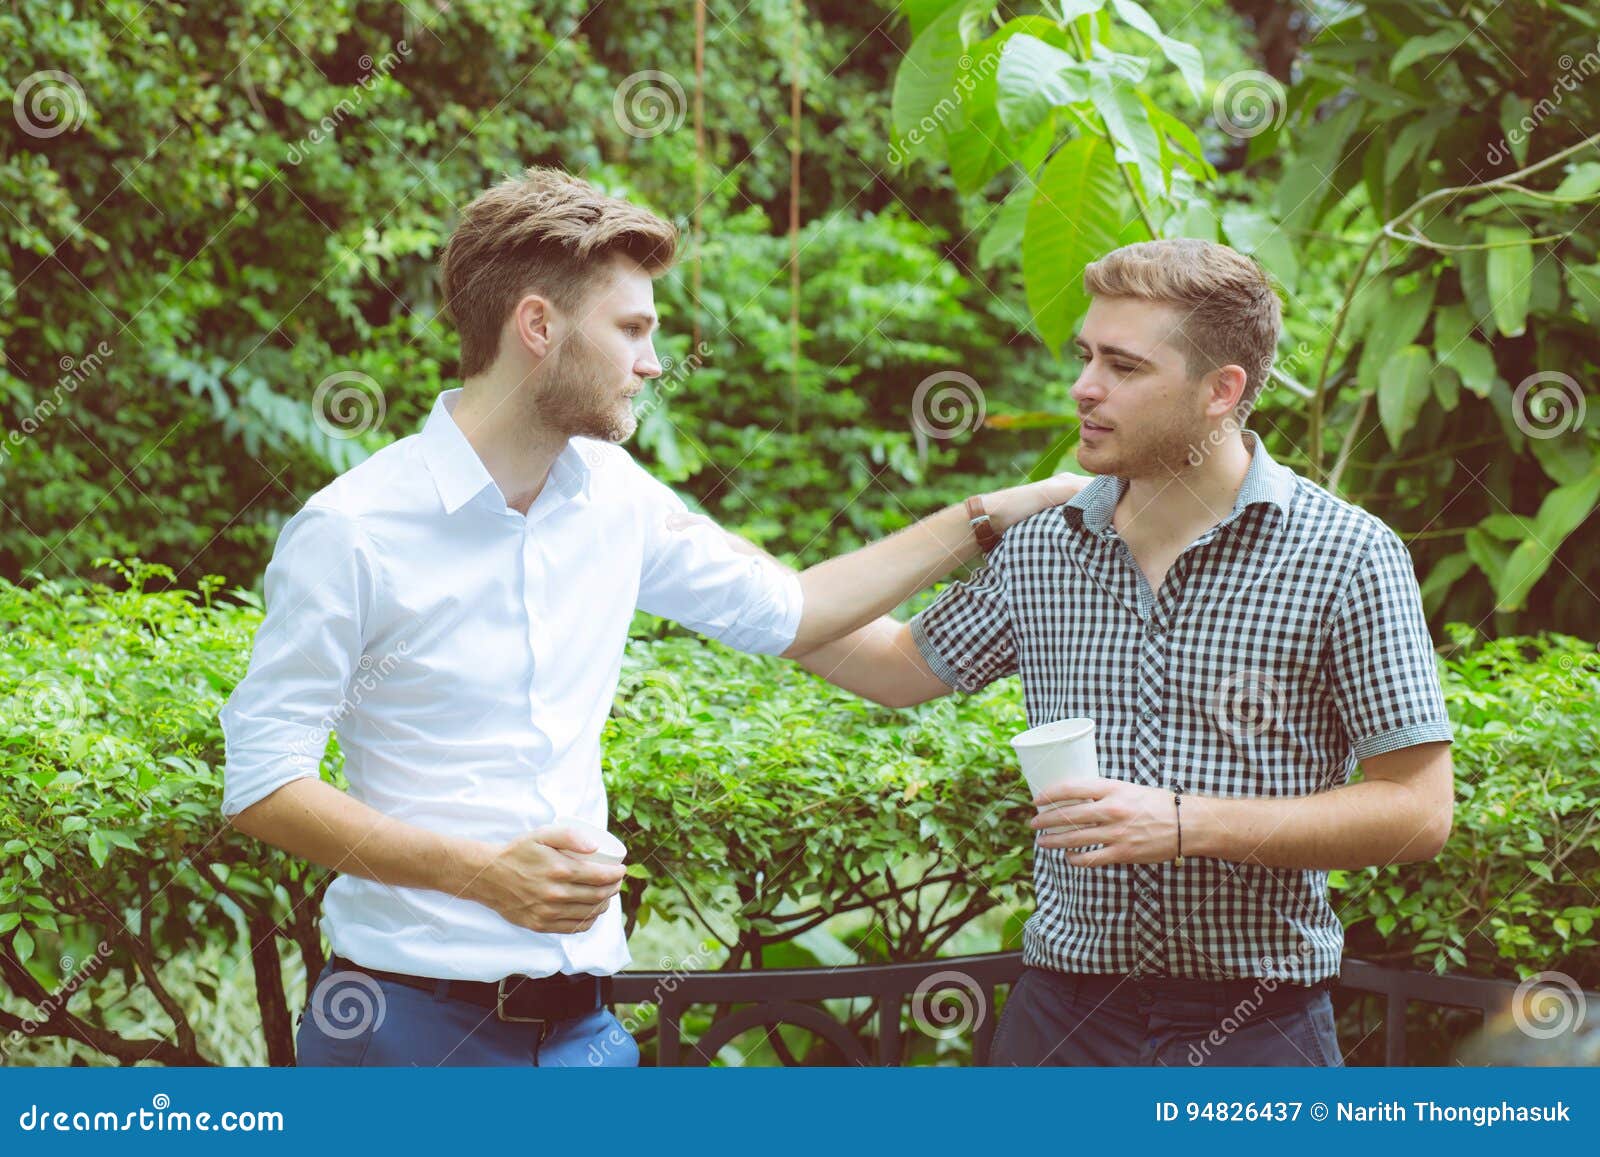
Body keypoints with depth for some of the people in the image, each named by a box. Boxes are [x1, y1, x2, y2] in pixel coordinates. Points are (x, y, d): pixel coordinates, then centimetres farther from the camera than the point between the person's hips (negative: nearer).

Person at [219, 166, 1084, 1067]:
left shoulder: (614, 496, 7)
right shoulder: (352, 533, -11)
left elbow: (784, 611, 21)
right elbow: (261, 782, -12)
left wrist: (988, 517, 17)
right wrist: (483, 873, -22)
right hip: (412, 1020, -5)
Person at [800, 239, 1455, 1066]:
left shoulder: (1345, 556, -8)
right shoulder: (1040, 549, 5)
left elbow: (1418, 812, -10)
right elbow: (908, 667, 22)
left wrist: (1186, 825, -18)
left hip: (1250, 1028, -3)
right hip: (1063, 1014, 4)